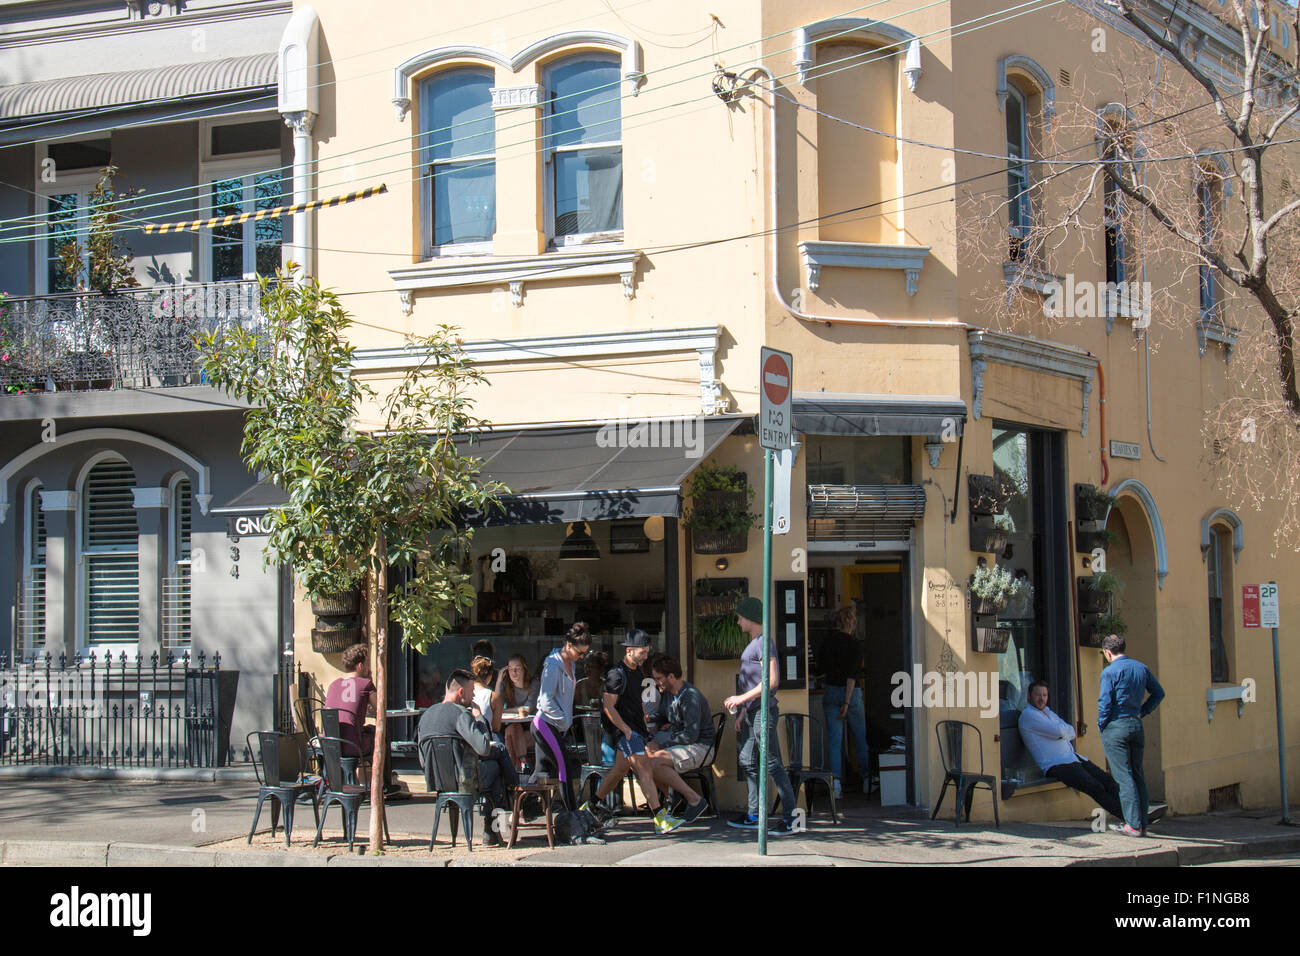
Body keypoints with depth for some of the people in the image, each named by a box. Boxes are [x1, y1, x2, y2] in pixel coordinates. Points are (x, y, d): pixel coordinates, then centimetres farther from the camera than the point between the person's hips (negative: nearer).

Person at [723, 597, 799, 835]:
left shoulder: (764, 643, -12)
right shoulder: (753, 644, 19)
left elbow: (772, 681, -20)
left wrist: (742, 698, -18)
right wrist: (742, 713, 23)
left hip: (763, 711, -10)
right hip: (752, 712, 10)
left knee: (773, 764, -10)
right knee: (747, 762, 13)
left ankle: (791, 818, -8)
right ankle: (754, 816, 20)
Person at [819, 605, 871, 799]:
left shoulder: (828, 643, 3)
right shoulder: (854, 644, -11)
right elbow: (852, 674, -17)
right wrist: (847, 702, -18)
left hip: (830, 692, 3)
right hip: (851, 693, -3)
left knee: (834, 740, 3)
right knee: (860, 739, 12)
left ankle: (835, 780, -10)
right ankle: (867, 780, 22)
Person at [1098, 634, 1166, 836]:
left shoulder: (1110, 671, -10)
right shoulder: (1142, 668, 10)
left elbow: (1105, 702, -14)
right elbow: (1159, 693, 16)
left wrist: (1101, 725, -1)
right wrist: (1142, 712, 16)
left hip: (1116, 727, -6)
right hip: (1136, 725, 6)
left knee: (1124, 777, -6)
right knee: (1137, 775, 11)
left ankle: (1133, 825, -9)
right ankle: (1142, 823, 11)